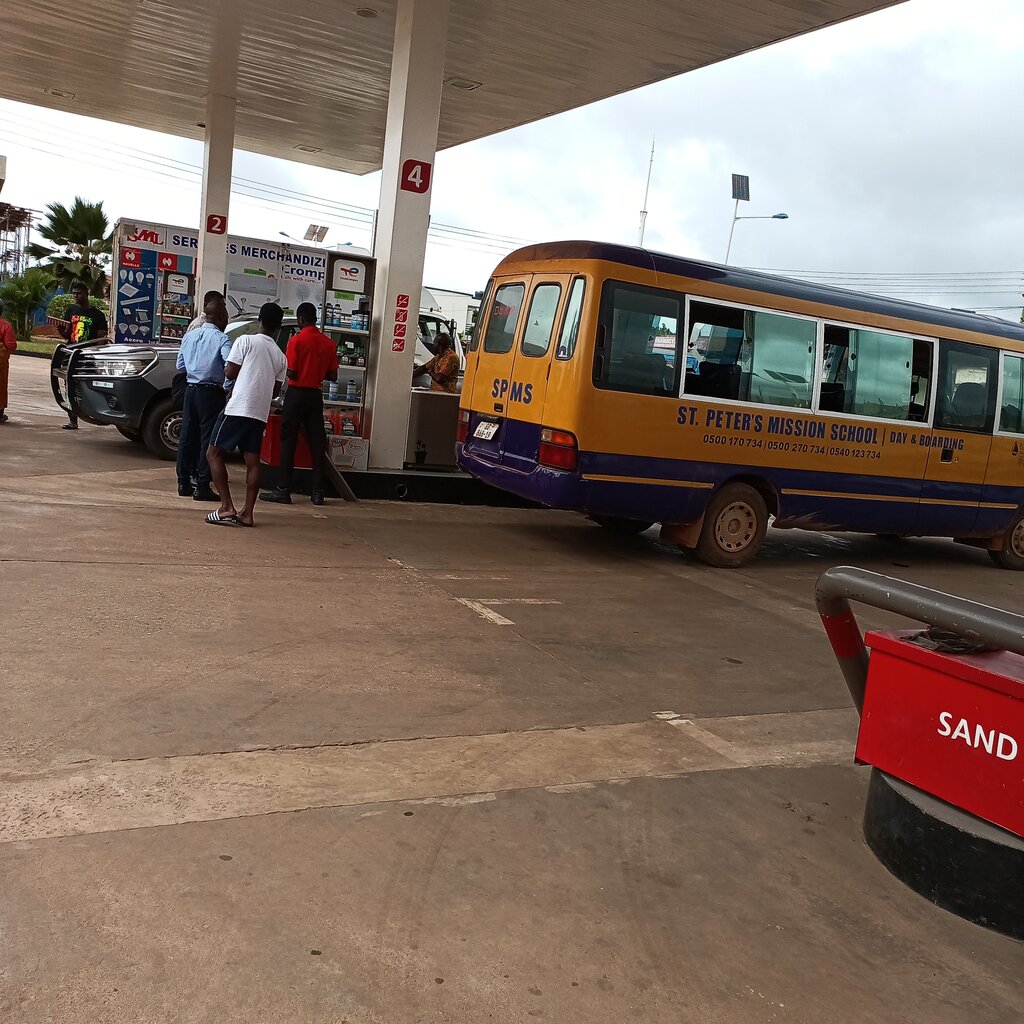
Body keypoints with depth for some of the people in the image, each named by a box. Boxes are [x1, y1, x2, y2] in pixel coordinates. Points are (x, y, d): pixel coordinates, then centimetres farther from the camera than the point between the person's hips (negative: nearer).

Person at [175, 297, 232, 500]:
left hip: (190, 390, 6)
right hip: (211, 392, -6)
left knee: (187, 436, 11)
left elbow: (180, 366, 13)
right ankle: (202, 487, -4)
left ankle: (184, 483, 16)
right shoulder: (221, 339, -9)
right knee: (208, 439, -3)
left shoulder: (189, 336, 10)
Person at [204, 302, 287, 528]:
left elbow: (230, 373, -4)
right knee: (252, 461, 7)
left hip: (238, 408, -5)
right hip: (261, 414, 5)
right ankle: (247, 513, 3)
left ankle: (227, 507, -7)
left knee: (214, 453, 2)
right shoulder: (281, 357, 12)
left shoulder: (246, 340, -3)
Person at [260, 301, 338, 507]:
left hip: (296, 393, -4)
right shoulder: (329, 343, 4)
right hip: (316, 395, 4)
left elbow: (291, 373, -13)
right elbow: (333, 376, 5)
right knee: (316, 442, 7)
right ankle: (318, 491, 8)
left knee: (288, 441, 1)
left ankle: (283, 490, 0)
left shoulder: (297, 339, -10)